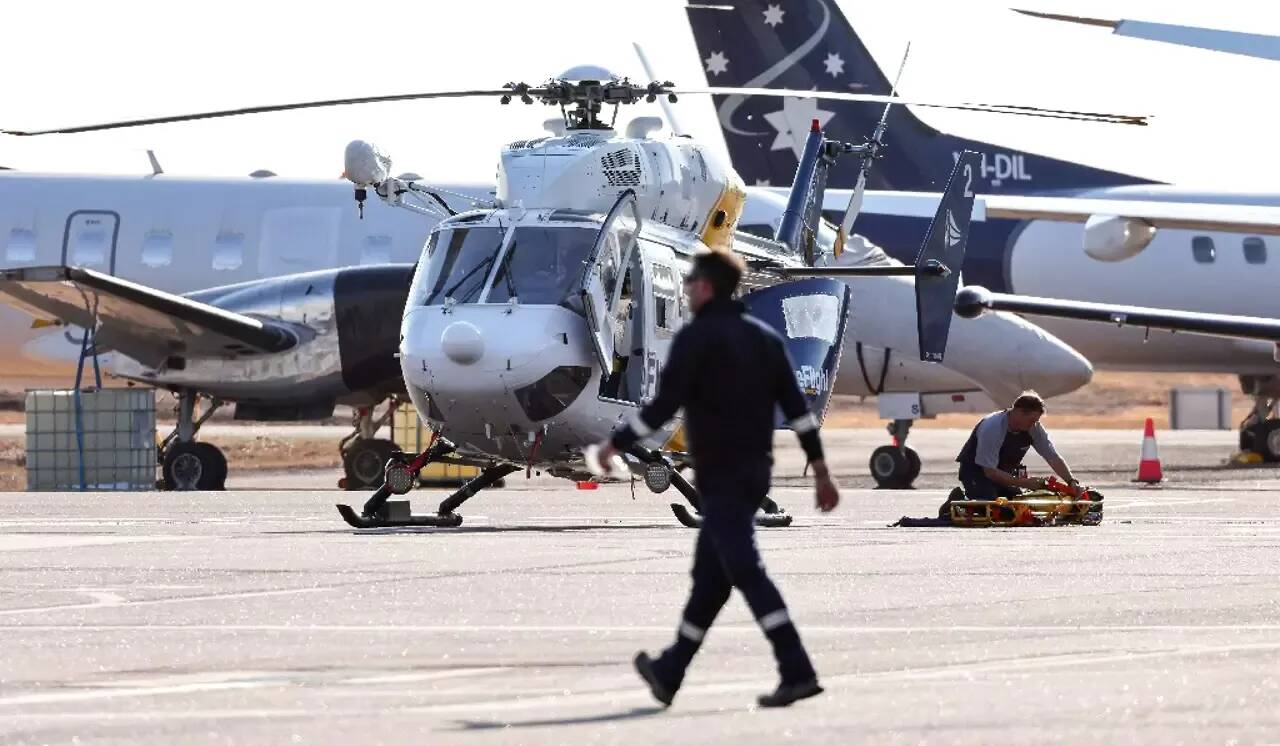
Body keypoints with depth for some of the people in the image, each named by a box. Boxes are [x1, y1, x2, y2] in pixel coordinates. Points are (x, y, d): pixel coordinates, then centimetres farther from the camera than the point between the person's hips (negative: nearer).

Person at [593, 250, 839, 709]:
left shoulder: (696, 337, -9)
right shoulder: (764, 337, 13)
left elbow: (663, 406, -15)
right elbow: (797, 408, 8)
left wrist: (616, 444, -3)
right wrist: (820, 470, 8)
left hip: (720, 476, -8)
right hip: (756, 471, 8)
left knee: (745, 571, -12)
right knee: (710, 576, 15)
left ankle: (797, 672, -22)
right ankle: (669, 672, 26)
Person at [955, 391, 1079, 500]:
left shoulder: (1034, 428, -13)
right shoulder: (992, 428, -31)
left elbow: (1053, 458, -7)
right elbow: (990, 471, -29)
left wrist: (1072, 482, -22)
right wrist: (1023, 482, -33)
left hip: (1004, 473, 7)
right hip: (976, 471, -7)